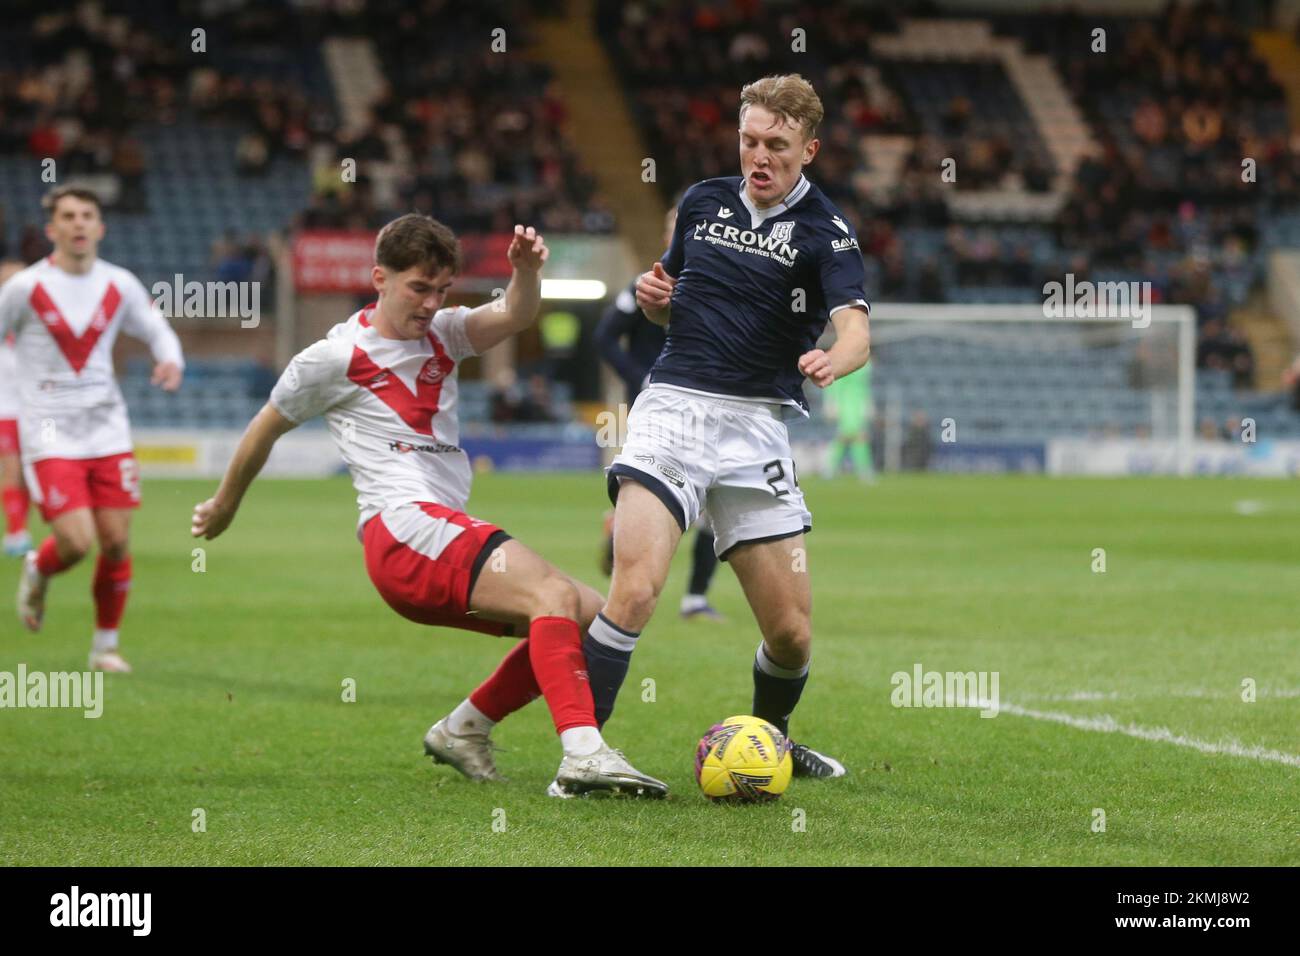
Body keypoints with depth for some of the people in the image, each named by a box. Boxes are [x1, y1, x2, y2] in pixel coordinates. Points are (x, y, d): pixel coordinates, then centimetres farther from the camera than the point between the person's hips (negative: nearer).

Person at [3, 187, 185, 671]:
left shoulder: (119, 286, 4)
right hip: (49, 433, -3)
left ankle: (106, 645, 18)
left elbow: (157, 331, 16)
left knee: (116, 542, 0)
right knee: (75, 542, -14)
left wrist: (171, 362, -6)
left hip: (107, 430, 4)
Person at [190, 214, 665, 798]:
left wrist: (525, 270, -23)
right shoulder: (334, 359, 2)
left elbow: (514, 316, -1)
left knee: (592, 615, 2)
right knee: (555, 596, -28)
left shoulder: (442, 334, 18)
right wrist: (224, 507, 28)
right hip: (404, 527, -8)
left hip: (449, 528, 8)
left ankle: (464, 730, 10)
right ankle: (582, 754, -46)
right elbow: (265, 429, 16)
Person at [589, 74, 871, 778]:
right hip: (674, 404, 1)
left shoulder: (824, 231, -2)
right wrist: (653, 297, 2)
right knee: (636, 589, -22)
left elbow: (855, 328, -18)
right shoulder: (703, 202, 11)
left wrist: (833, 360, -41)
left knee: (792, 632, 1)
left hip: (757, 427, -1)